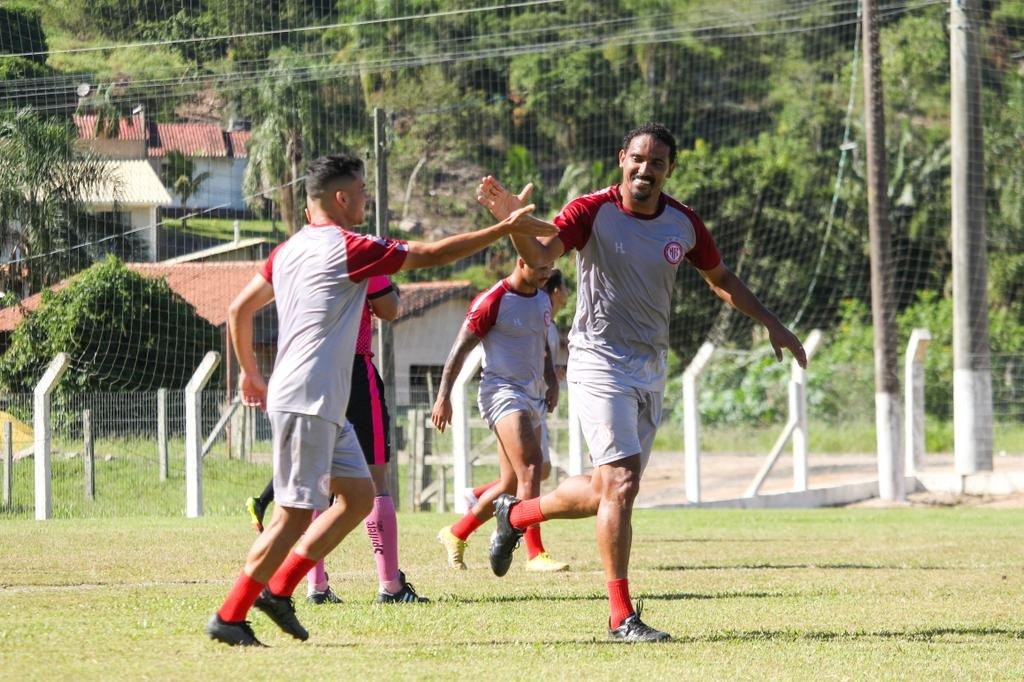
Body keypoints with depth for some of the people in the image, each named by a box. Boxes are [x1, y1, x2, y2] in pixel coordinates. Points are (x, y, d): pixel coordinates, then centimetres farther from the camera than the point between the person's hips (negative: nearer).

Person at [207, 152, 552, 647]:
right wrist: (504, 229, -2)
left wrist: (249, 372, 31)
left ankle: (278, 589, 12)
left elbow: (239, 310, 21)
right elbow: (433, 255, -8)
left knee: (358, 495, 13)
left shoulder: (290, 250, 15)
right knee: (295, 513, -8)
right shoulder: (347, 248, -10)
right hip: (306, 402, -10)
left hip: (321, 406, 10)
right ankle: (229, 617, -6)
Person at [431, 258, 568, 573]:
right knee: (530, 466, -22)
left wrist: (552, 382, 14)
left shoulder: (543, 301, 14)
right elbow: (461, 347, -8)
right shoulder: (493, 301, -10)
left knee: (512, 483, 10)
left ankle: (456, 534, 26)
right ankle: (535, 554, -24)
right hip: (502, 391, -9)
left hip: (532, 396, 9)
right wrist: (443, 396, -10)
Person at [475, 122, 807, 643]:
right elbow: (539, 258, -25)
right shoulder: (593, 211, -11)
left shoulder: (684, 223, 2)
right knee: (621, 482, -16)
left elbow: (720, 279, 19)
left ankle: (515, 514, 37)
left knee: (607, 491, 11)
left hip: (652, 368, 6)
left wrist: (771, 324, 14)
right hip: (599, 362, -6)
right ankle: (621, 615, -11)